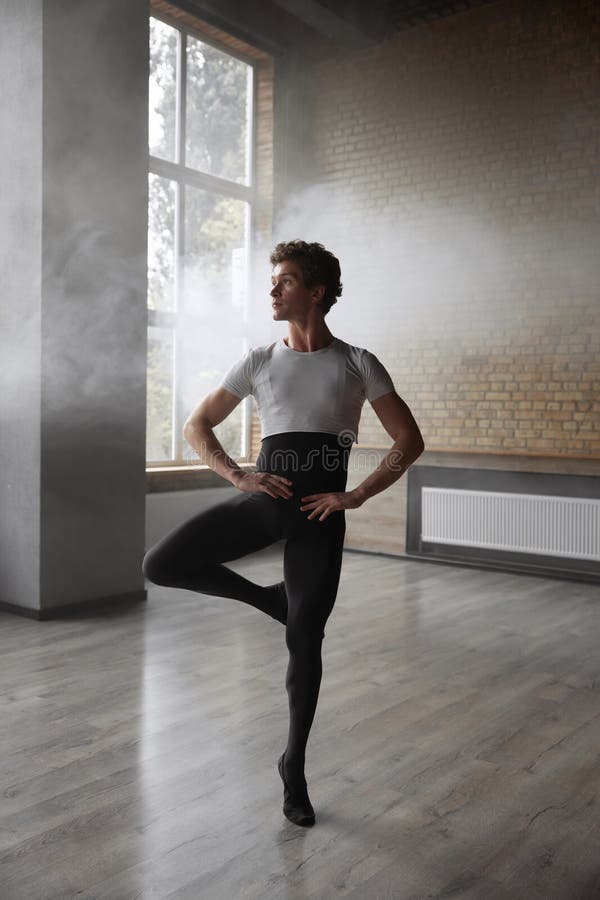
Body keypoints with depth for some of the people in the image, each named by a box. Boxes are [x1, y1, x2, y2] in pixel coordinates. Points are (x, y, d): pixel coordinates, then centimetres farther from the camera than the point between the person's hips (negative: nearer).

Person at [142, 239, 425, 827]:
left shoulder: (356, 363, 4)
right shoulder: (259, 361, 9)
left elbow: (409, 441, 3)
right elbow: (197, 426, 12)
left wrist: (356, 496, -7)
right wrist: (239, 476, -4)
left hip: (319, 513, -2)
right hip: (264, 497, 2)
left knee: (305, 642, 2)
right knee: (161, 566, -13)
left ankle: (294, 767, 23)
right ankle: (267, 598, 10)